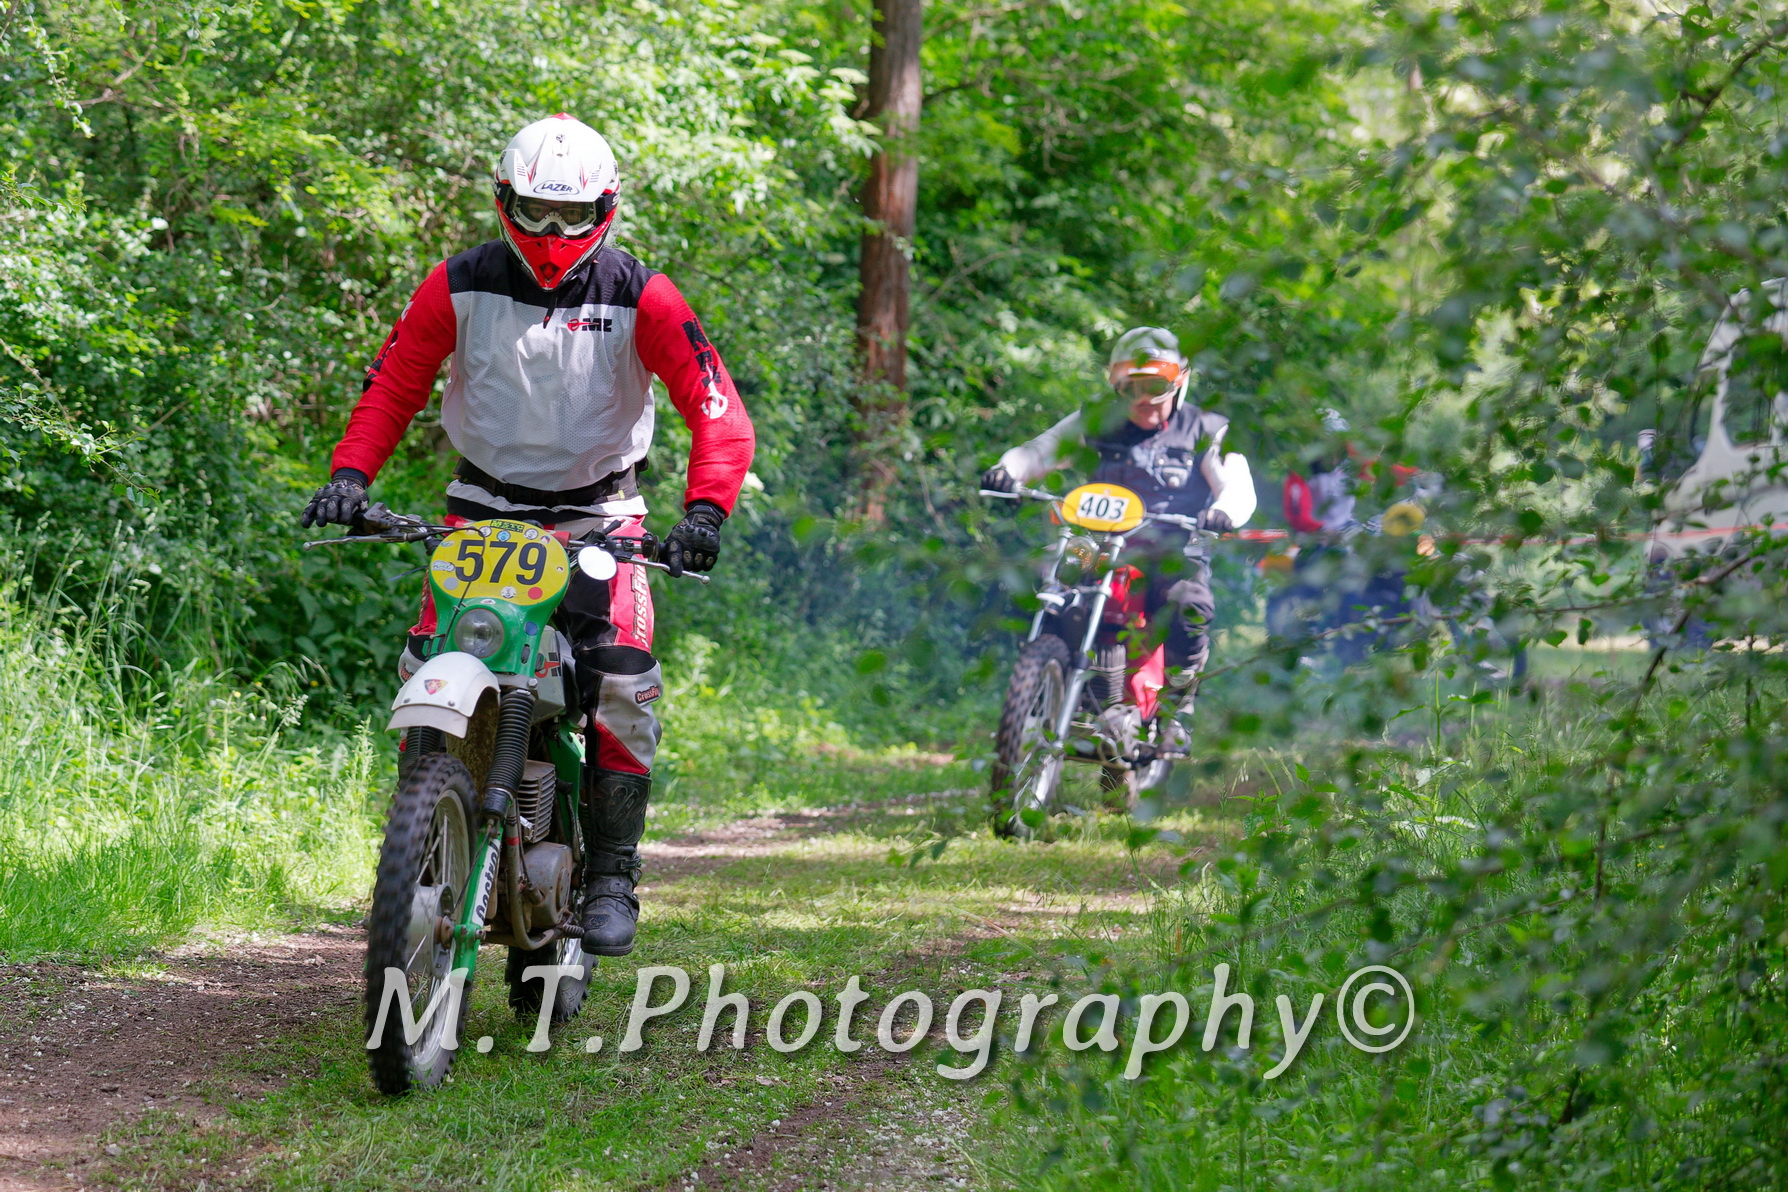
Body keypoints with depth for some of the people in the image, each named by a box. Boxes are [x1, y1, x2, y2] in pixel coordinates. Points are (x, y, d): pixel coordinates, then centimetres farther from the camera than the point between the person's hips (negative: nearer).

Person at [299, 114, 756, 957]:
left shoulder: (640, 299, -10)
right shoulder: (459, 287, -4)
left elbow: (716, 409, -14)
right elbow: (394, 382, 2)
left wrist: (704, 509, -30)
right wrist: (351, 472, -14)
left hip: (598, 512, -1)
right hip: (484, 502, 2)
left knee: (622, 681, -20)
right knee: (429, 660, -18)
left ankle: (611, 876, -9)